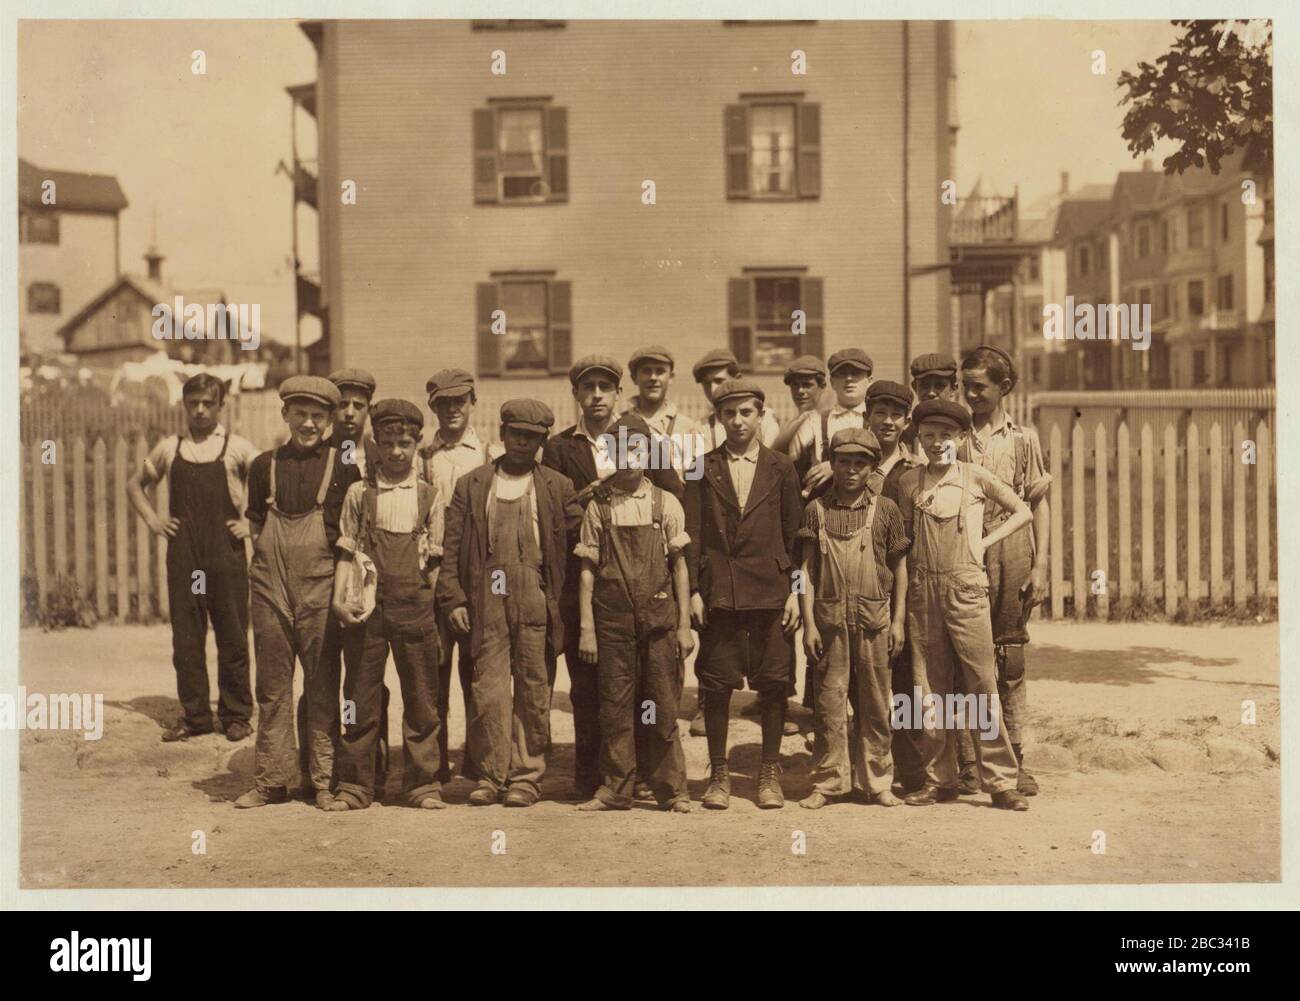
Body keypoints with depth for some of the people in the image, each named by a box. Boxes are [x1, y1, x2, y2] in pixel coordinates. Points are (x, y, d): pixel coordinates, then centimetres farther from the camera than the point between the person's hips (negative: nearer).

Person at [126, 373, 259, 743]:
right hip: (182, 555, 3)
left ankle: (236, 714, 12)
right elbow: (135, 485, 23)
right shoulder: (169, 448, 10)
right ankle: (194, 714, 15)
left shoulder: (237, 448, 3)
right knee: (186, 637, 5)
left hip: (227, 553, -2)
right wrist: (152, 520, 10)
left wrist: (251, 523, -2)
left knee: (232, 636, 2)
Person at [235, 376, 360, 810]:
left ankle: (324, 781, 9)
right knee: (272, 687, 7)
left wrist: (340, 562, 1)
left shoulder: (343, 466, 2)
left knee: (323, 688, 1)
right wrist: (268, 554, 7)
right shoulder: (265, 465, 9)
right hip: (270, 586, 3)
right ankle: (270, 781, 14)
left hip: (320, 587, -2)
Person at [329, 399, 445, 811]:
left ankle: (423, 783, 15)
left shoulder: (428, 496, 6)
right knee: (361, 696, 5)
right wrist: (339, 599, -6)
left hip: (415, 604, 0)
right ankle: (354, 785, 14)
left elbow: (435, 557, 9)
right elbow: (346, 551, 6)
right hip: (367, 606, 0)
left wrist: (431, 599, 0)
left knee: (421, 697, 5)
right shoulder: (358, 493, 6)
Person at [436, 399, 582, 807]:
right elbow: (452, 545, 8)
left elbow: (580, 538, 7)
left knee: (533, 688, 2)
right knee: (488, 686, -3)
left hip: (536, 596, 0)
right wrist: (453, 597, -2)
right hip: (487, 594, 0)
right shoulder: (471, 485, 12)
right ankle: (491, 774, 6)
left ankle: (526, 776, 10)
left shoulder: (558, 487, 12)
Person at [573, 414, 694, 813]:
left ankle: (670, 789, 13)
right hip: (613, 619, 0)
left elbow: (679, 566, 5)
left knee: (662, 706, 3)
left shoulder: (666, 503, 3)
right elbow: (587, 570, 4)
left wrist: (684, 625, 2)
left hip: (659, 618, 0)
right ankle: (615, 789, 13)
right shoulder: (598, 507, 3)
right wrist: (586, 628, -1)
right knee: (615, 705, 4)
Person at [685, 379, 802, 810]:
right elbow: (693, 533, 5)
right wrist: (694, 591, -2)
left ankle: (770, 773, 14)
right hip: (718, 592, 0)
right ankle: (718, 774, 14)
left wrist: (795, 591, 0)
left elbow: (794, 532, 7)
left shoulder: (781, 468, 8)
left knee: (773, 684, 2)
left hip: (771, 591, 0)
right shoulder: (704, 469, 8)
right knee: (716, 686, 2)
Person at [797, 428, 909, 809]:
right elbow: (807, 569, 5)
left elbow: (899, 568, 10)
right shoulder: (817, 510, 5)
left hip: (874, 619, 0)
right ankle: (828, 782, 11)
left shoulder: (885, 510, 6)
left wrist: (898, 621, 3)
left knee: (876, 703, 6)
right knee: (830, 700, 2)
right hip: (830, 618, 0)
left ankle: (877, 781, 16)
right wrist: (809, 624, -2)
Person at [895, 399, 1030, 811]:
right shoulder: (909, 482, 7)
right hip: (923, 591, 3)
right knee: (930, 689, 5)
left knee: (983, 685, -5)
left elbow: (1022, 512, 9)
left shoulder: (976, 477, 1)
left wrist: (984, 541, -1)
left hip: (966, 588, -2)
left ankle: (1000, 781, 1)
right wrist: (904, 594, 7)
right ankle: (939, 779, 14)